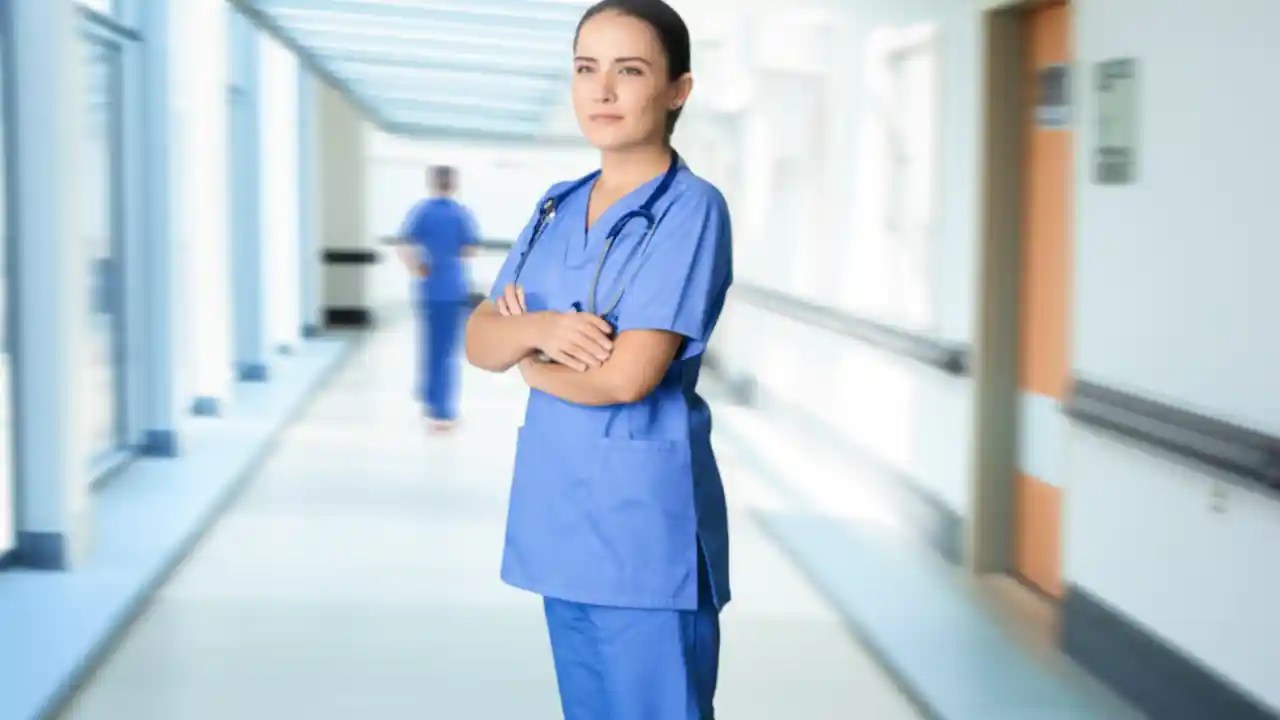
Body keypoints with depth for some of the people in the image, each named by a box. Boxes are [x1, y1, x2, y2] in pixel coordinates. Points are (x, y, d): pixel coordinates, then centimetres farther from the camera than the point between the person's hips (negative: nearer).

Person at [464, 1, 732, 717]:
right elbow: (480, 340, 7)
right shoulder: (556, 208, 10)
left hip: (644, 510, -7)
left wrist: (528, 361, -2)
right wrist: (537, 328, -16)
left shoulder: (691, 208, -12)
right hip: (558, 506, 7)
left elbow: (627, 376, -20)